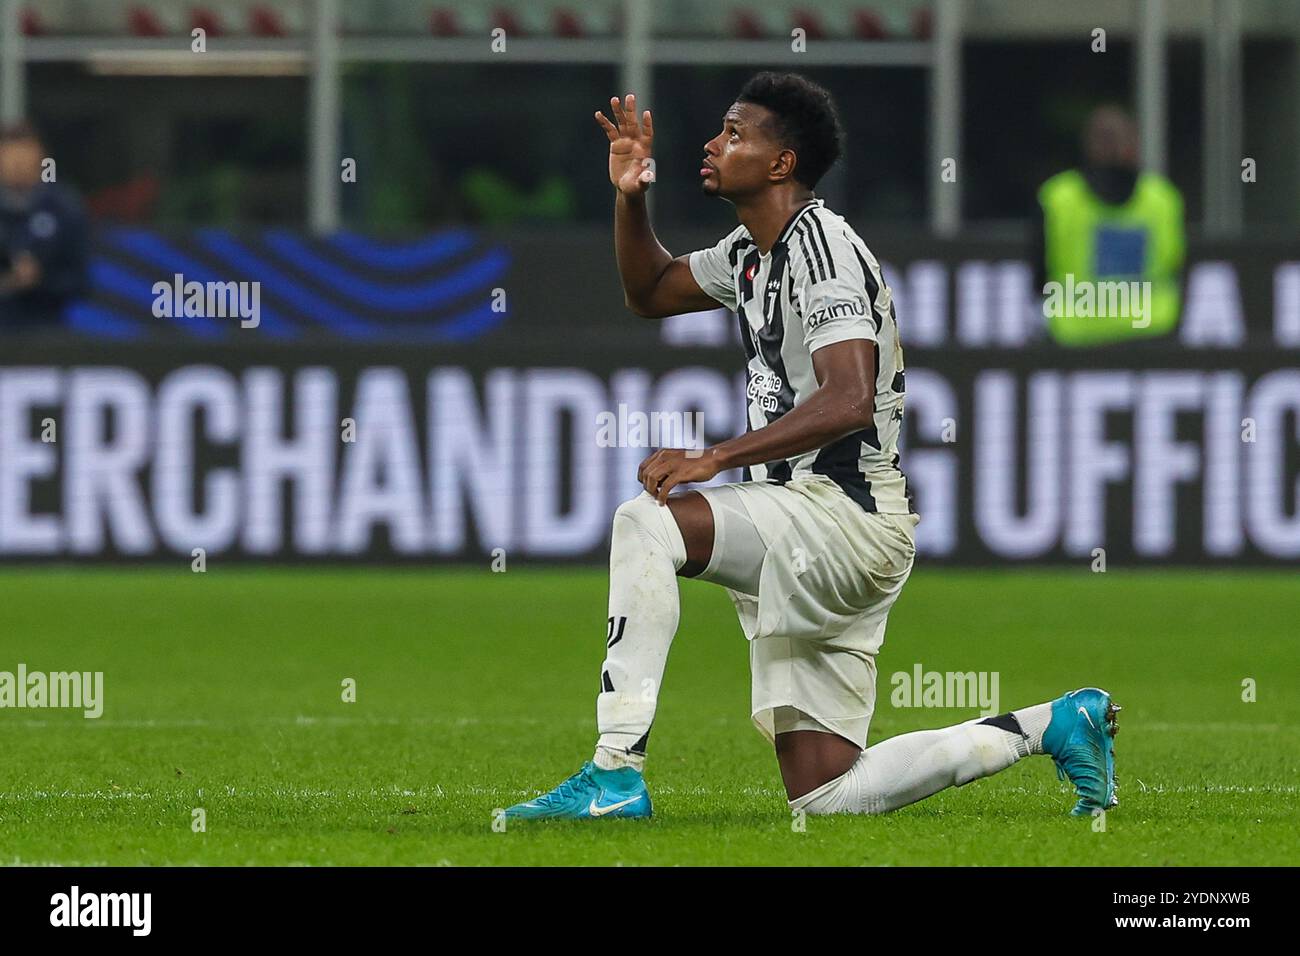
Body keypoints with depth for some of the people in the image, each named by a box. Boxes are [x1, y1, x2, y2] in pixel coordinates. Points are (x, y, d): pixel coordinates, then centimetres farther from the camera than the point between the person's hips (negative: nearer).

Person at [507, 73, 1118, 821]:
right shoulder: (752, 252, 15)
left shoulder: (823, 248, -14)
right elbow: (650, 294, 32)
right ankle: (1051, 726, 17)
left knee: (649, 522, -27)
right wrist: (630, 197, 13)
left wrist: (714, 458, -33)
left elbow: (848, 402, -27)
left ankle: (615, 775, -28)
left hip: (846, 515, -10)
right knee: (824, 797, 6)